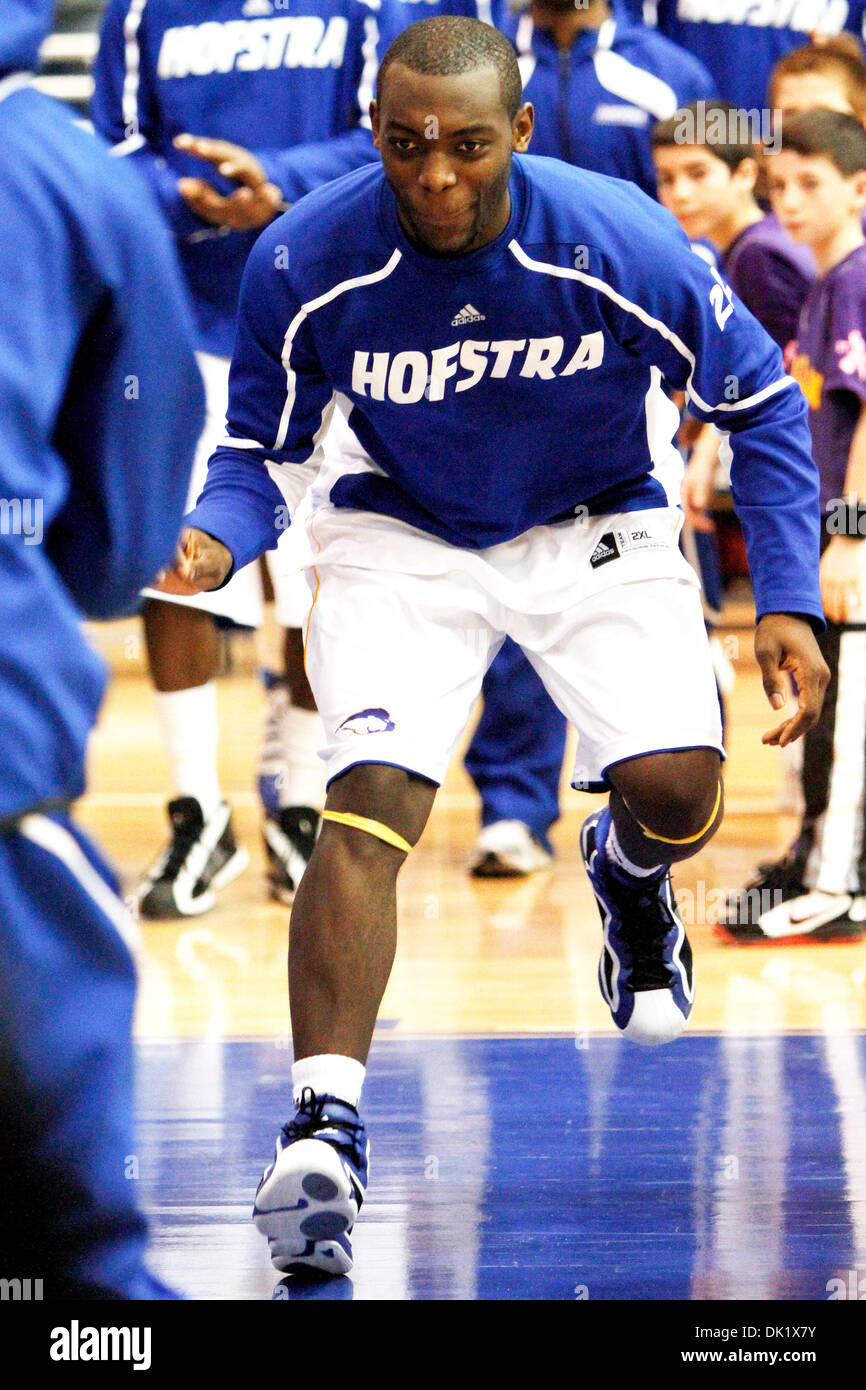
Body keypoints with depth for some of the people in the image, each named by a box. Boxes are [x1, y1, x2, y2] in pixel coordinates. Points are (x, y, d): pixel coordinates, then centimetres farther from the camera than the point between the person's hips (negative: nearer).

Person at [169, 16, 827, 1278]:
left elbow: (763, 405, -9)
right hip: (404, 537, 0)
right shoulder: (304, 264, -23)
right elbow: (264, 448, -5)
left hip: (599, 531, 0)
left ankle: (630, 872, 25)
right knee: (372, 801, -22)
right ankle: (323, 1129, -23)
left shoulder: (622, 246, -25)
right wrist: (218, 537, -28)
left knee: (679, 792, -15)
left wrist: (788, 601, -13)